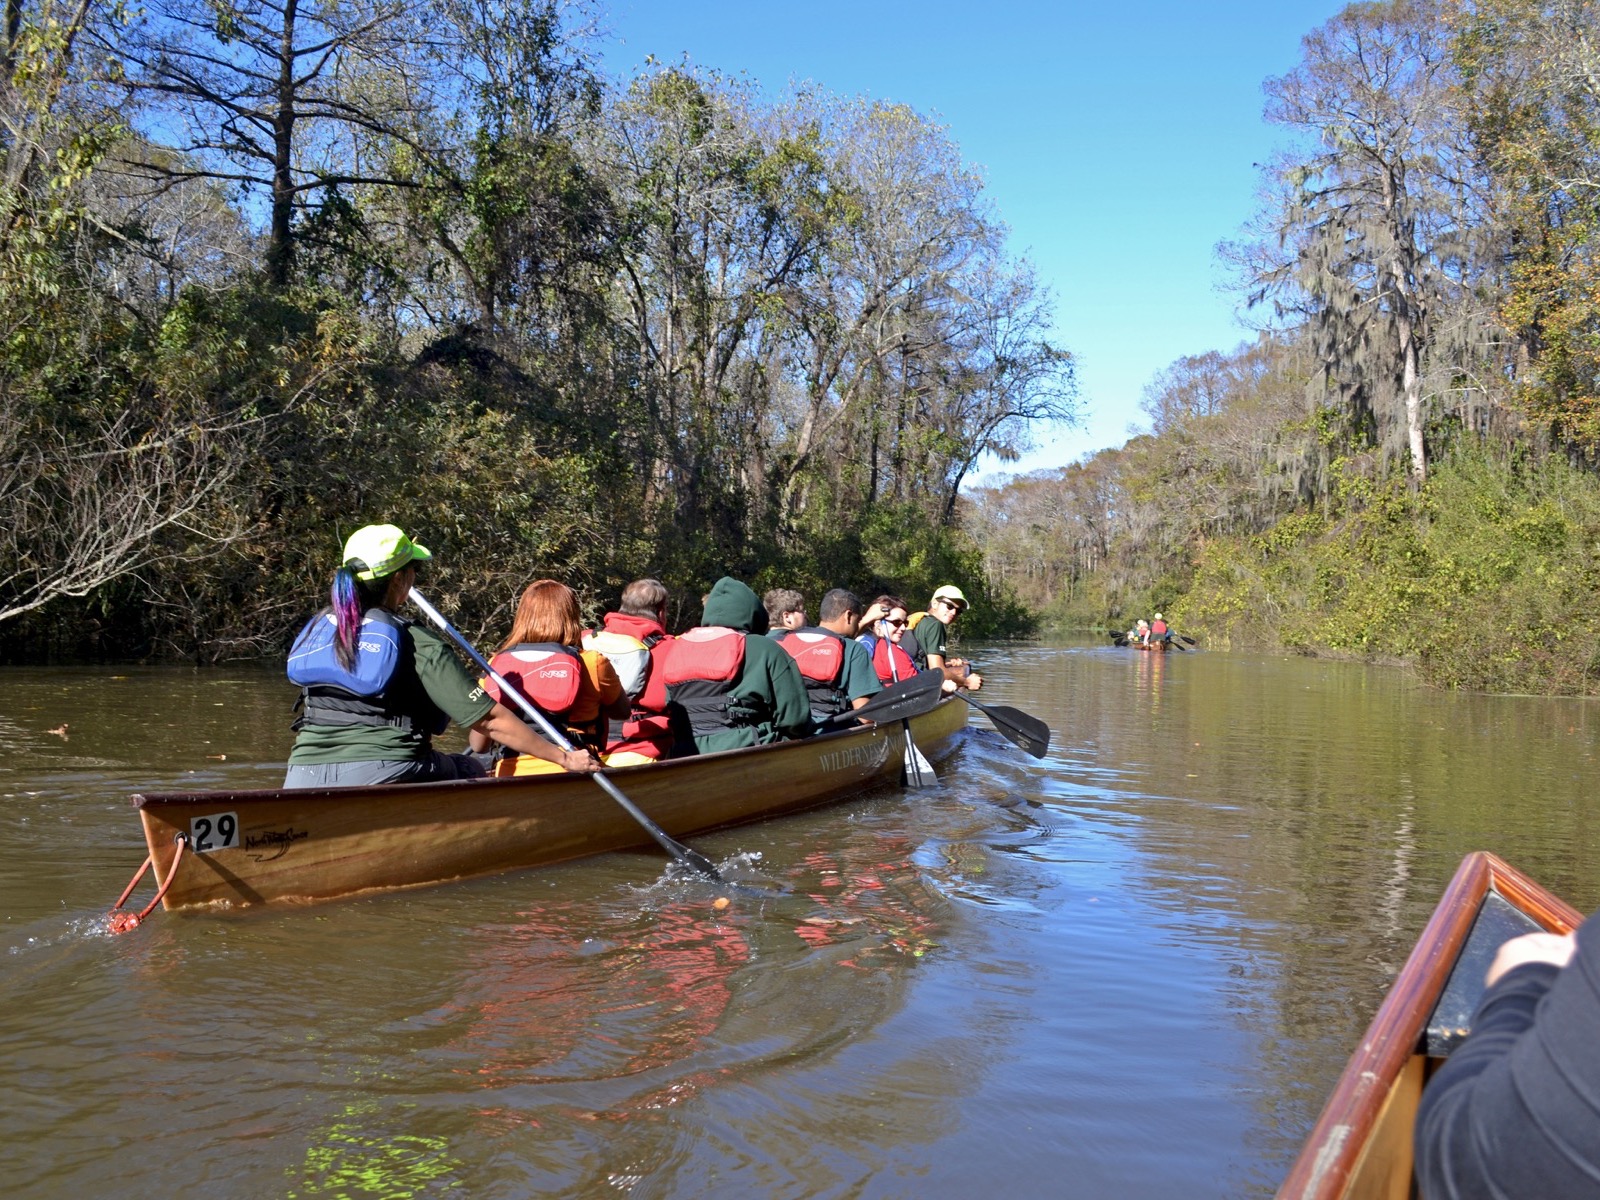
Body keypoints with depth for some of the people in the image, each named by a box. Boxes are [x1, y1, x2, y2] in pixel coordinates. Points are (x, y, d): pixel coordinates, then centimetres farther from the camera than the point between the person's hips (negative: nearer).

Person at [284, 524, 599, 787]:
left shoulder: (317, 626, 8)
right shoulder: (418, 645, -7)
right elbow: (490, 720, -8)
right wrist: (563, 758, -1)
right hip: (380, 775, -5)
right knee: (471, 772, 18)